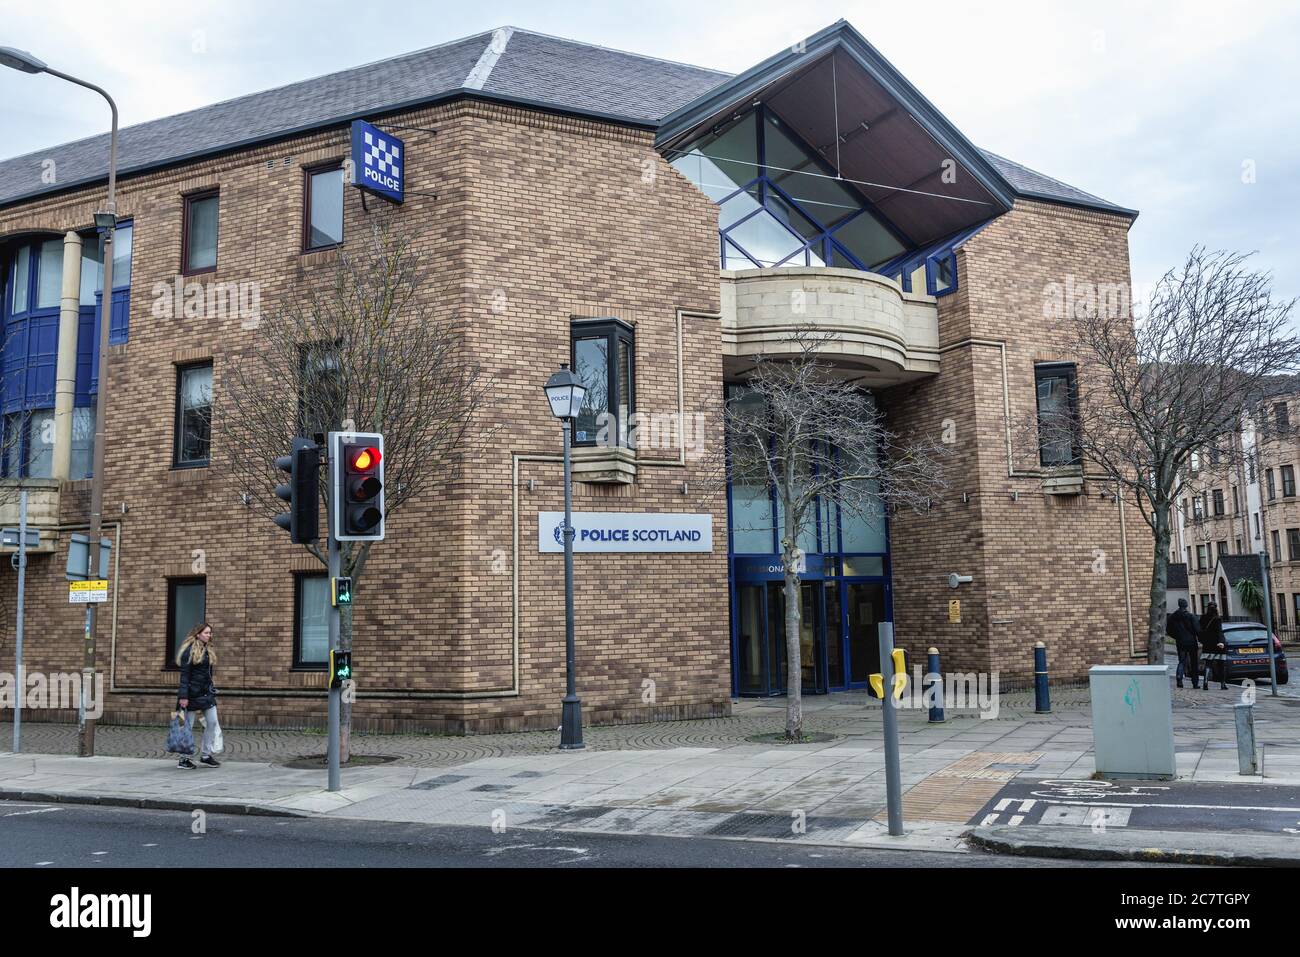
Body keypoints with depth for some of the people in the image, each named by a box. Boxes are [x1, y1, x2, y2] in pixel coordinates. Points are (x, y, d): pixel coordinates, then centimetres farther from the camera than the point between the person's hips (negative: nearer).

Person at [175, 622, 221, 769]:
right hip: (193, 693, -7)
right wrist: (183, 696, -18)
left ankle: (205, 755, 13)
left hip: (207, 693, 7)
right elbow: (184, 674, -13)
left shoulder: (209, 650, 13)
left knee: (212, 722, 3)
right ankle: (184, 759, 11)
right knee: (188, 725, 2)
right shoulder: (189, 650, -10)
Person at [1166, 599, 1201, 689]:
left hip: (1180, 643, 2)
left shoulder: (1172, 617, 1)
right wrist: (1200, 640, 0)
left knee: (1181, 661, 8)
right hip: (1191, 642, -2)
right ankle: (1195, 683, 9)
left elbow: (1168, 630, 7)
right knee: (1194, 663, 8)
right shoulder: (1190, 616, -8)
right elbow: (1197, 629, -12)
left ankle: (1179, 678, -17)